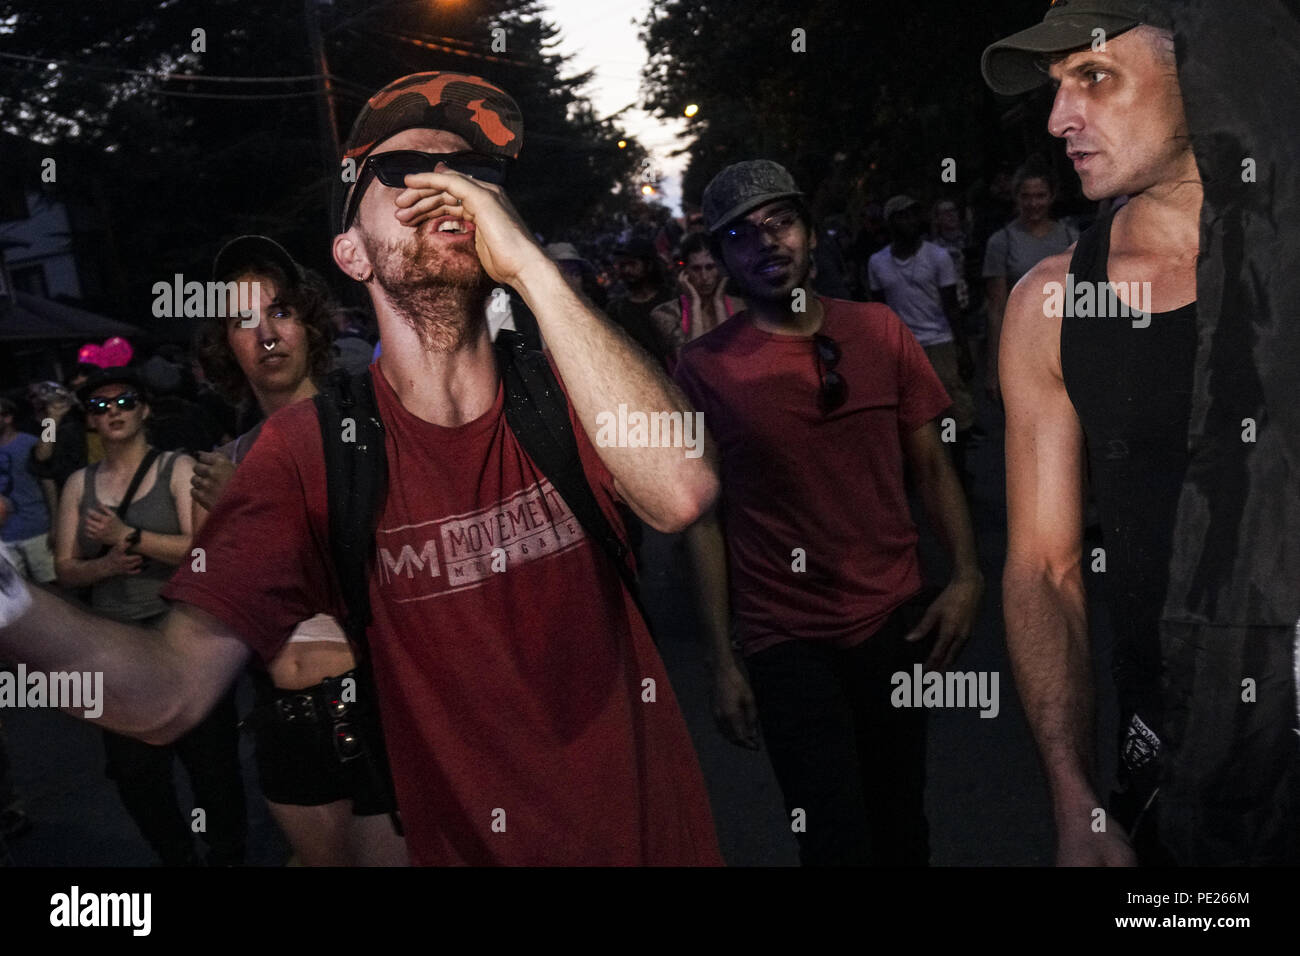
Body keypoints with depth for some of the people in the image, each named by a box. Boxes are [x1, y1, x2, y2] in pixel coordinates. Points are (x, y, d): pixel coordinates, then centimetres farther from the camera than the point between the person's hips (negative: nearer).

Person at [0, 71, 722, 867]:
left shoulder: (563, 387, -11)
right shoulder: (311, 449, -14)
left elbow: (682, 492, -33)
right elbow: (174, 691, -20)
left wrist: (530, 265, -30)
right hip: (468, 845, -1)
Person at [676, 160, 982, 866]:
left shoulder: (879, 330, 1)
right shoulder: (704, 367, -7)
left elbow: (930, 463, 5)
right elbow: (704, 518, -5)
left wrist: (966, 574, -8)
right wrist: (722, 662, -6)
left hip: (898, 620, 3)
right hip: (787, 643, -3)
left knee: (902, 825, 18)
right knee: (838, 841, 0)